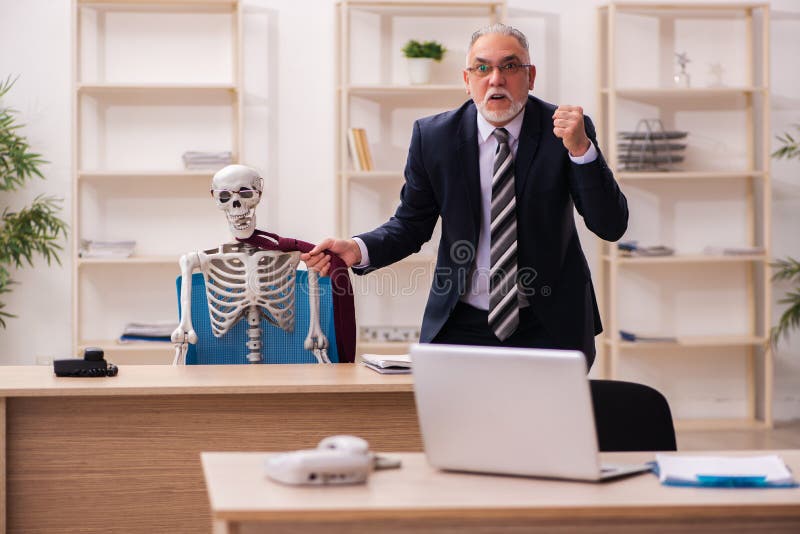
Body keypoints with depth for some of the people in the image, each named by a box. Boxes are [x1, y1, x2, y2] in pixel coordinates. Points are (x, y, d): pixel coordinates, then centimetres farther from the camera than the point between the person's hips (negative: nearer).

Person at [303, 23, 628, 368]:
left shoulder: (564, 129, -7)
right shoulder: (432, 136, -4)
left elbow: (611, 227, -13)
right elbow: (412, 225, 5)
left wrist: (580, 148, -27)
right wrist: (357, 249, -16)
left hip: (548, 329, -1)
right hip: (461, 326, 1)